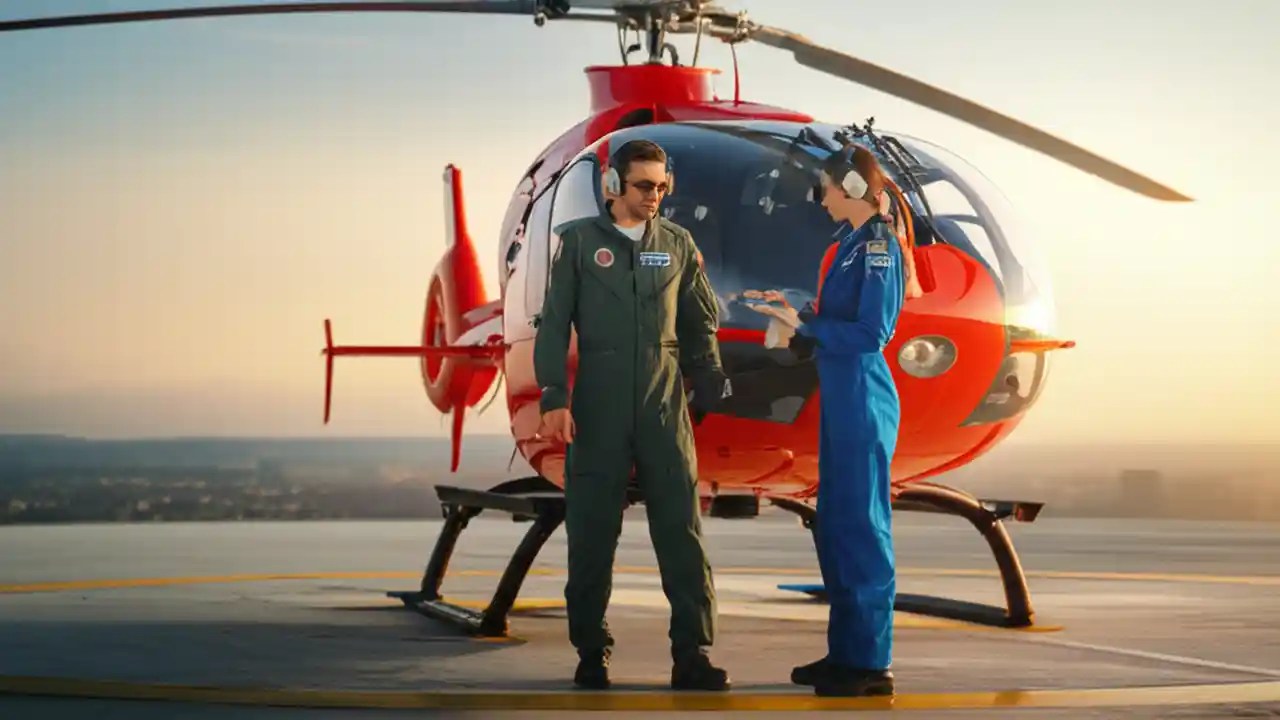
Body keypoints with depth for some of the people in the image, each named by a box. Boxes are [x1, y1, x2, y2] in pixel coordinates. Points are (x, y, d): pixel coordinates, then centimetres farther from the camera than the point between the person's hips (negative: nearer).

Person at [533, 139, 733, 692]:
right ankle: (591, 651, 15)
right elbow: (554, 324, 0)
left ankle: (693, 655, -4)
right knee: (591, 532, 4)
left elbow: (701, 326, 13)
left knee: (682, 531, -5)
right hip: (598, 406, -1)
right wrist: (553, 399, -8)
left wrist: (713, 395, 8)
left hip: (665, 406, 1)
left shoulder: (677, 243, 9)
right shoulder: (579, 240, 2)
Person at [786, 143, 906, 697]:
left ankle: (871, 665, 1)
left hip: (863, 398, -9)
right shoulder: (852, 245, 14)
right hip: (839, 397, 9)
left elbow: (872, 334, -18)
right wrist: (807, 328, 2)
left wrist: (809, 327, -11)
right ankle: (845, 652, 20)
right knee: (834, 526, 13)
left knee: (862, 526, -5)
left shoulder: (880, 246, -13)